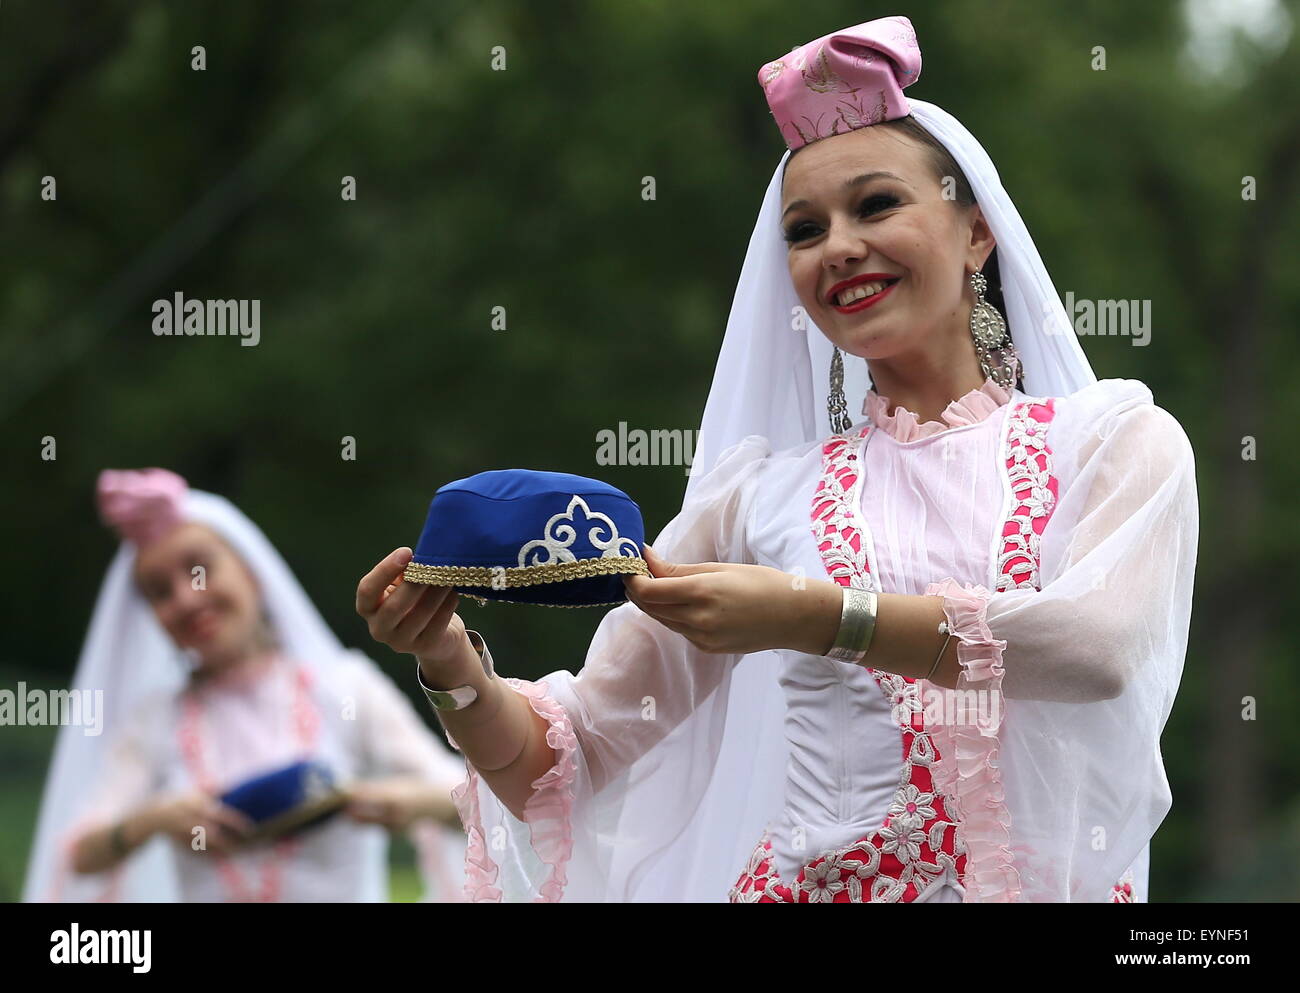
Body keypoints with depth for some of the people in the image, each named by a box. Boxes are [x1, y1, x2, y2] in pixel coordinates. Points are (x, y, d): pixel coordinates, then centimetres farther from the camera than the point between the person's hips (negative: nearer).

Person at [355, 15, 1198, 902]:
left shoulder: (1115, 438, 5)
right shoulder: (768, 492, 9)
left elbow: (1102, 645, -14)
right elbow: (579, 753, 8)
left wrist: (813, 616, -19)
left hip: (1056, 881, 0)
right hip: (810, 883, 0)